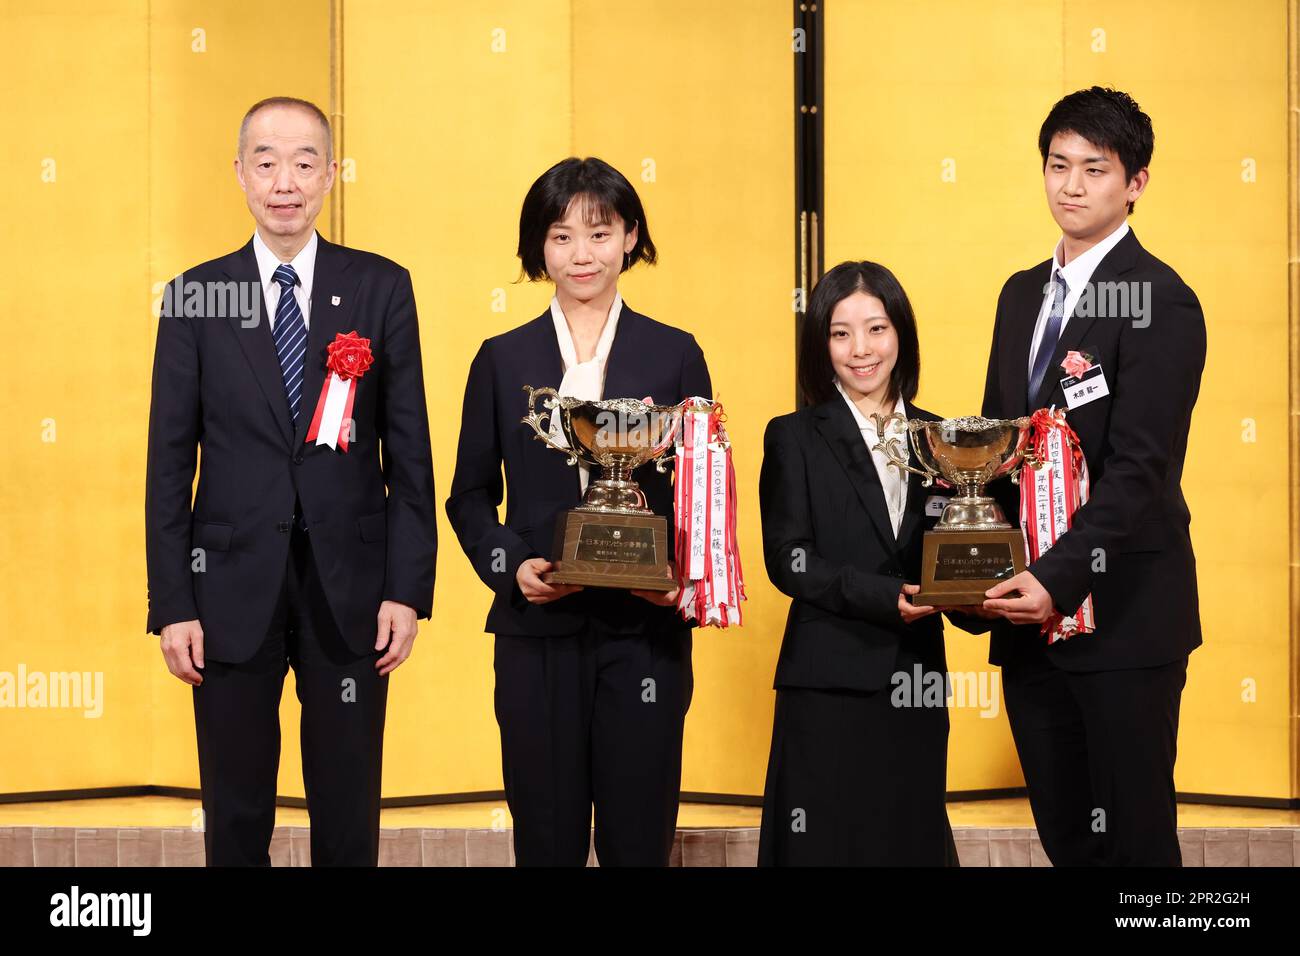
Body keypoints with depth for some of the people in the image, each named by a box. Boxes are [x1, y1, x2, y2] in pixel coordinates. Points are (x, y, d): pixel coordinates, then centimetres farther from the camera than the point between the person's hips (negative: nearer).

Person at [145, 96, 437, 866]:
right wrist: (172, 603, -3)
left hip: (350, 590, 0)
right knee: (236, 818, 9)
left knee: (349, 818, 8)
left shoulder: (382, 288, 2)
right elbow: (170, 460, 2)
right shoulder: (197, 297, 2)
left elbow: (410, 449, 2)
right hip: (232, 591, 0)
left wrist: (408, 587, -4)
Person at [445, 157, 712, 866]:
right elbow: (469, 496, 10)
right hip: (537, 632, 1)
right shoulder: (502, 359, 8)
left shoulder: (675, 354, 6)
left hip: (646, 629, 0)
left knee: (638, 838, 2)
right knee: (547, 840, 4)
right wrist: (510, 566, -8)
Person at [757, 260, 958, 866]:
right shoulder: (794, 439, 1)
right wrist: (883, 597, -18)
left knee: (913, 842, 8)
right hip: (830, 682, -3)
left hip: (916, 681, 3)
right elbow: (787, 560, -7)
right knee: (826, 845, 1)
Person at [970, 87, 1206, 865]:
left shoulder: (1162, 302, -10)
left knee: (1135, 837, 1)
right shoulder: (1023, 294, 14)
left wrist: (1059, 580, -25)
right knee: (1063, 833, 13)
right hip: (1031, 606, 7)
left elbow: (1140, 469, -18)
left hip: (1122, 614, -7)